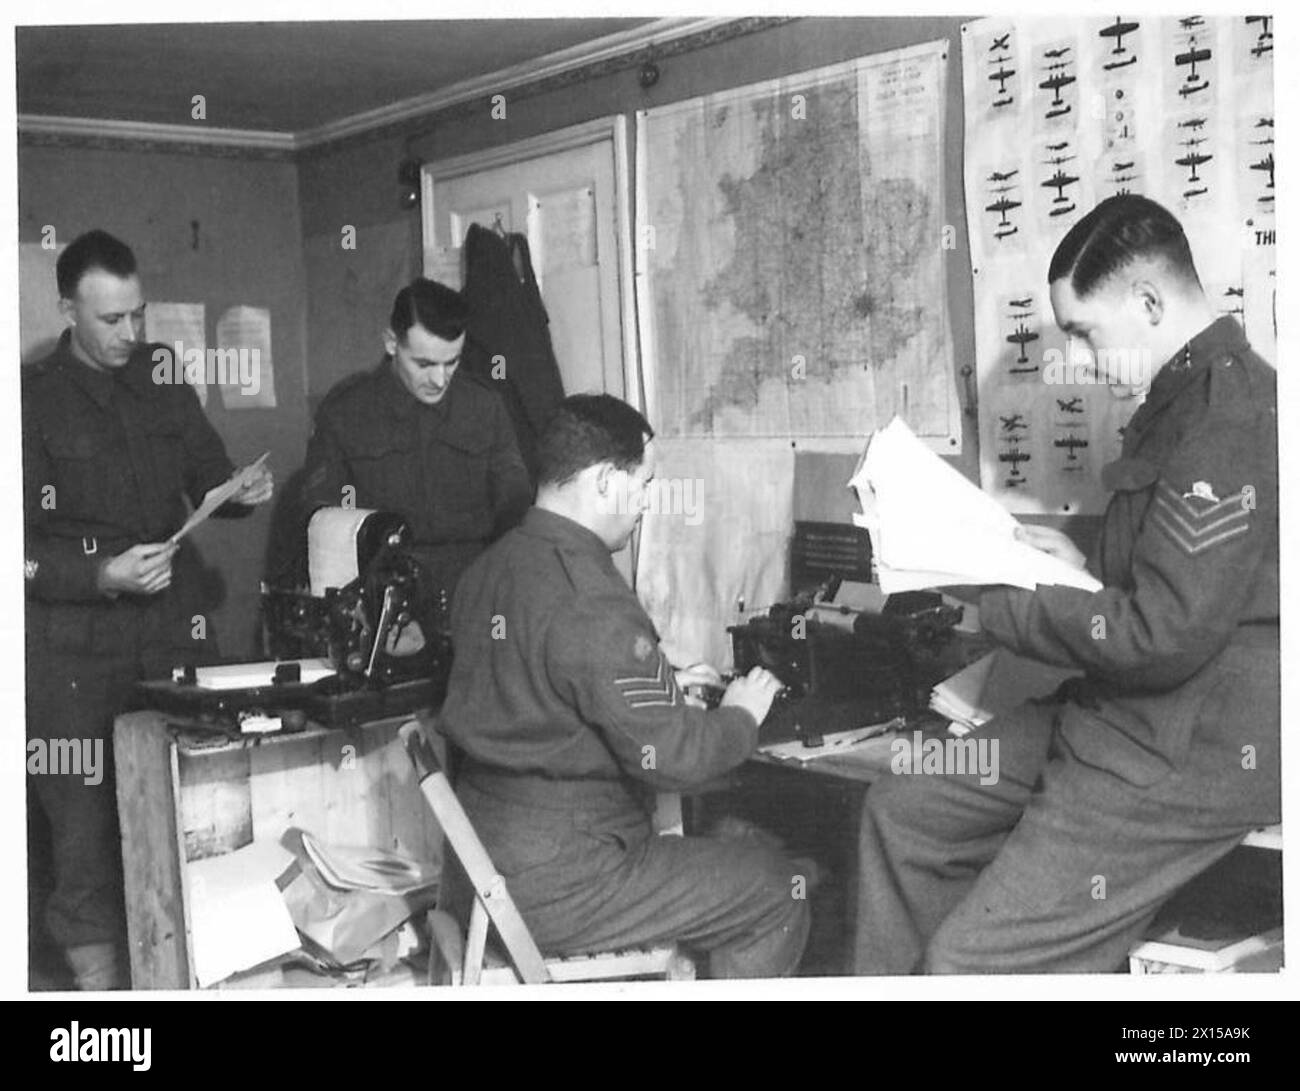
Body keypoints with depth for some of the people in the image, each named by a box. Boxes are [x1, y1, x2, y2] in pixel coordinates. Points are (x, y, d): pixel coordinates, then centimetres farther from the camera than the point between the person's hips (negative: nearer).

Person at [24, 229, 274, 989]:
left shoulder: (162, 386, 9)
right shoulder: (35, 401, -3)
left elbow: (208, 479, 18)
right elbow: (25, 550, -5)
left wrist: (243, 492, -4)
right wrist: (102, 575, -19)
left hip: (176, 628, 3)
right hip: (76, 648, -3)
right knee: (88, 829, -1)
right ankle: (100, 977, 12)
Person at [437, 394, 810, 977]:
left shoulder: (488, 569, 5)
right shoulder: (593, 606, -24)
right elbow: (669, 757, -22)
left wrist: (658, 687, 17)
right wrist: (740, 715, -2)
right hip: (554, 893, -9)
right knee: (776, 891, 3)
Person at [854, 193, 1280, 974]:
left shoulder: (1232, 416, -20)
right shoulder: (1189, 395, 13)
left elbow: (1162, 636, -25)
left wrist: (990, 608, -14)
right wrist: (1083, 566, 8)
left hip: (1189, 757, -11)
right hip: (1121, 718, 11)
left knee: (972, 959, -13)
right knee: (901, 813, 11)